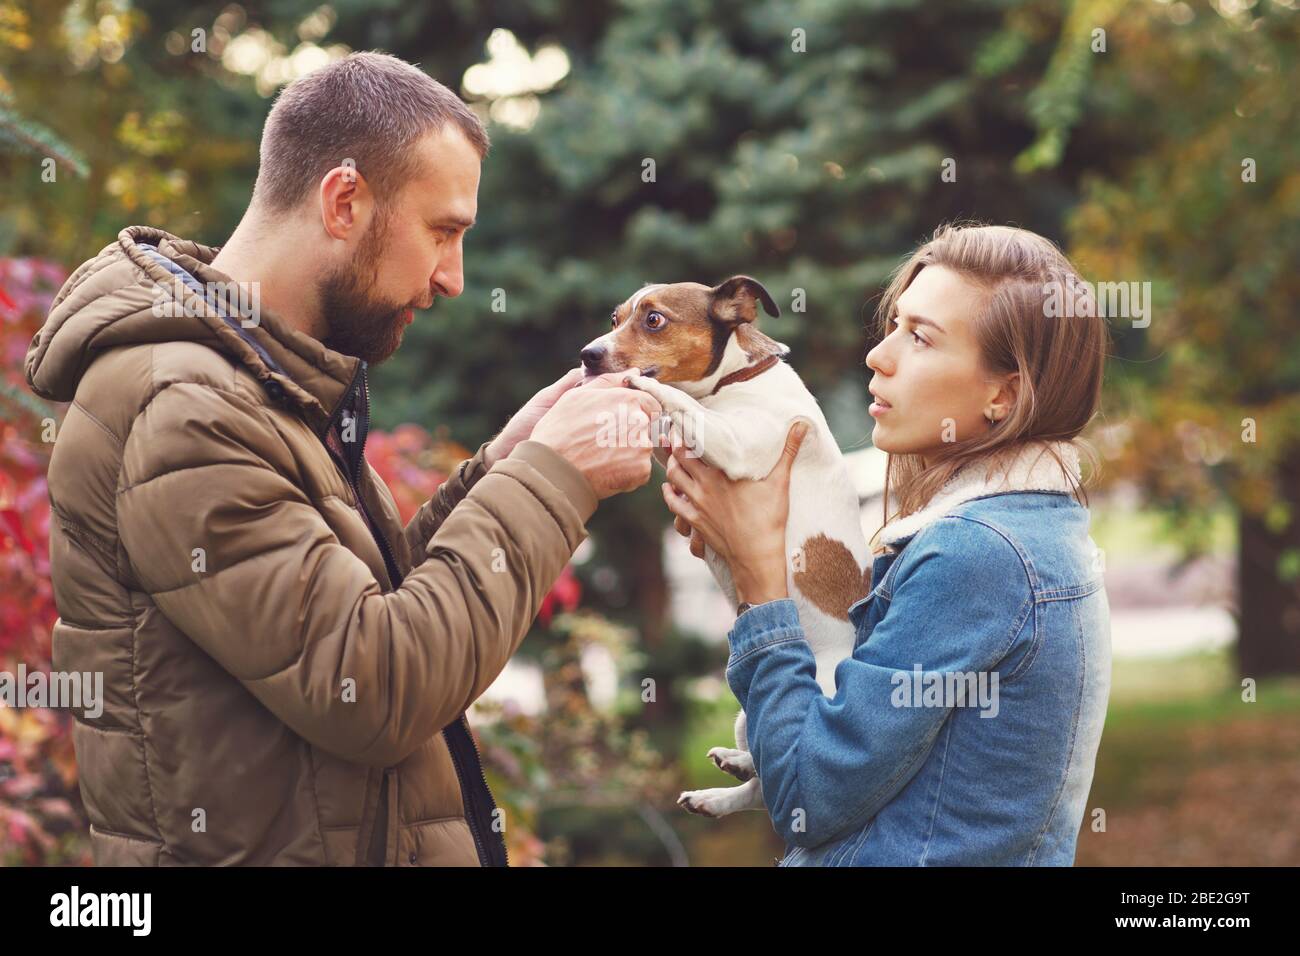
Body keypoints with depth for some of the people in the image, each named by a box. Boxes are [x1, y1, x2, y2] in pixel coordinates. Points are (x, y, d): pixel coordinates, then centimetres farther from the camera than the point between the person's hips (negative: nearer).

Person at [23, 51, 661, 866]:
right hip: (264, 846, -9)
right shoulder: (175, 411, -21)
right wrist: (548, 479, -18)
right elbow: (371, 690, -25)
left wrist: (502, 467, -1)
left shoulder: (274, 376, 10)